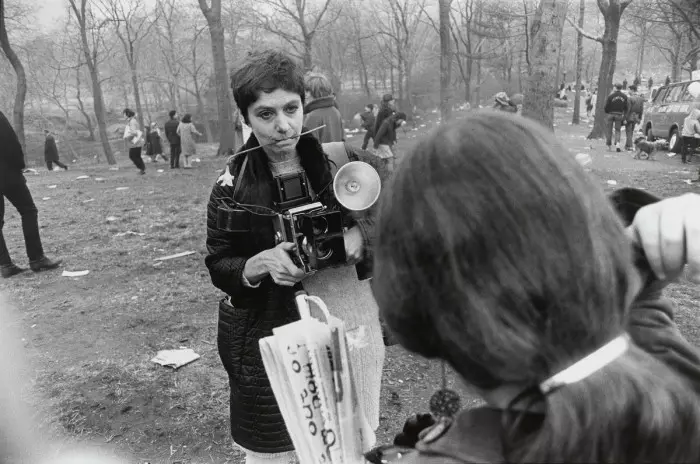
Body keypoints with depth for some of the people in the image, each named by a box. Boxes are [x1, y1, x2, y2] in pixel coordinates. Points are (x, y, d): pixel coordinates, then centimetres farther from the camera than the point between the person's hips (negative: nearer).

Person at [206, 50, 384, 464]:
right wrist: (259, 264, -20)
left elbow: (386, 222, 4)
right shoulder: (233, 184, -7)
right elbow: (218, 267, 0)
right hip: (274, 344, -1)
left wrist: (360, 236, -18)